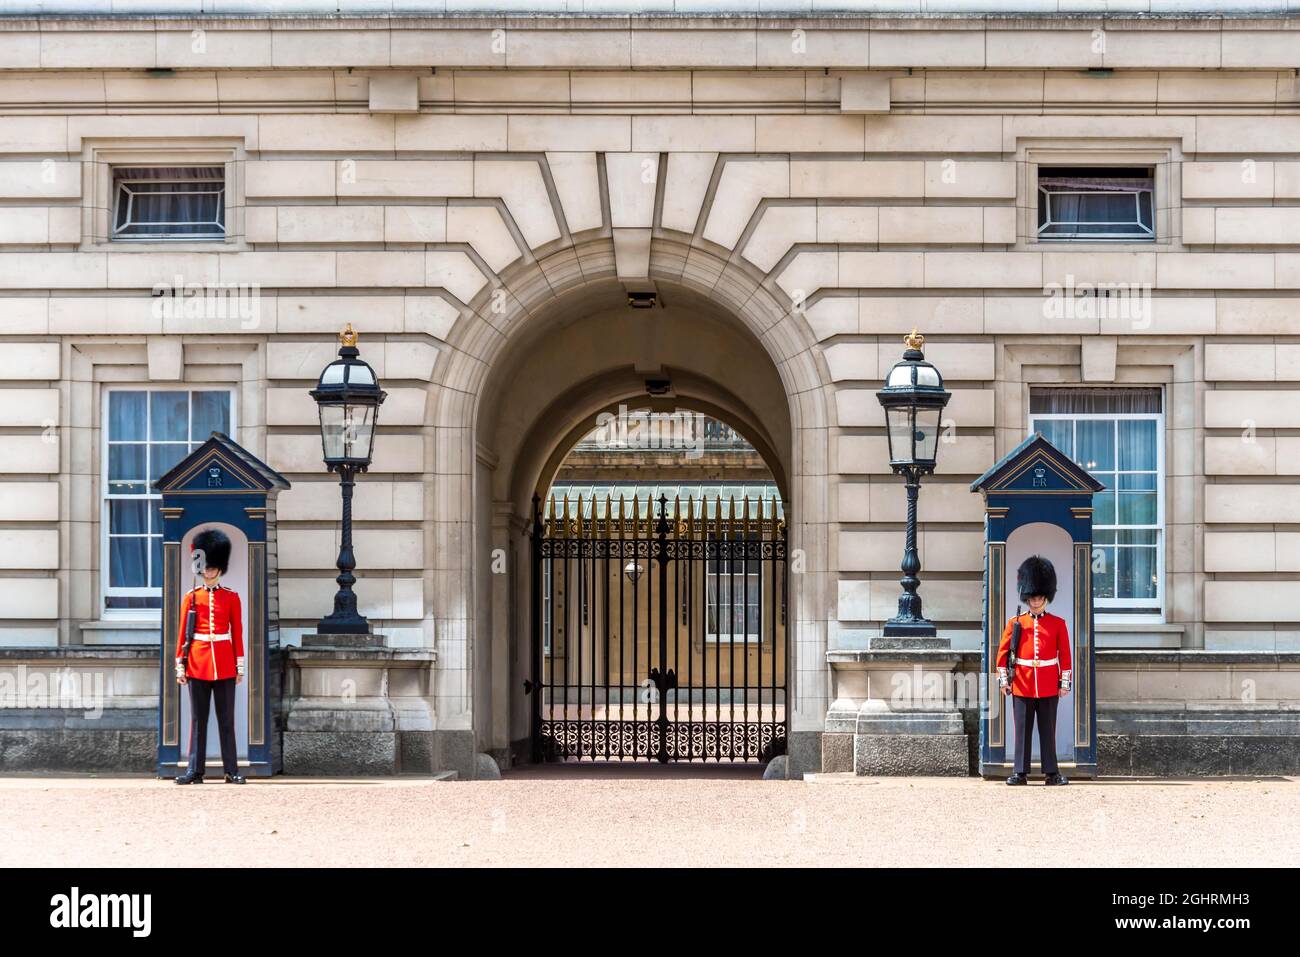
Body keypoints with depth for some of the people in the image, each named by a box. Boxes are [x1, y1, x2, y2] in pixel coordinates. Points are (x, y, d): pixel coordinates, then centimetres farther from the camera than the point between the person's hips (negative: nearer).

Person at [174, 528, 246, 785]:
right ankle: (195, 770, 4)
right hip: (198, 664, 0)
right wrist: (180, 666, 0)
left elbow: (237, 633, 6)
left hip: (225, 665, 0)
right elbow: (182, 634, 6)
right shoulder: (191, 598, 6)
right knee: (198, 719, 3)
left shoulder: (231, 597, 6)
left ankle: (231, 770, 4)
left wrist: (240, 666, 2)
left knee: (226, 720, 2)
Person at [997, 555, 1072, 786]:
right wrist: (1003, 679, -1)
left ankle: (1052, 772, 8)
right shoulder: (1016, 623, 5)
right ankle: (1020, 772, 5)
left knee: (1048, 730, 3)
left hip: (1049, 687, 0)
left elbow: (1065, 655, 5)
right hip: (1022, 686, 0)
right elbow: (1003, 653, 5)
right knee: (1023, 730, 2)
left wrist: (1065, 682, 0)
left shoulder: (1058, 624, 5)